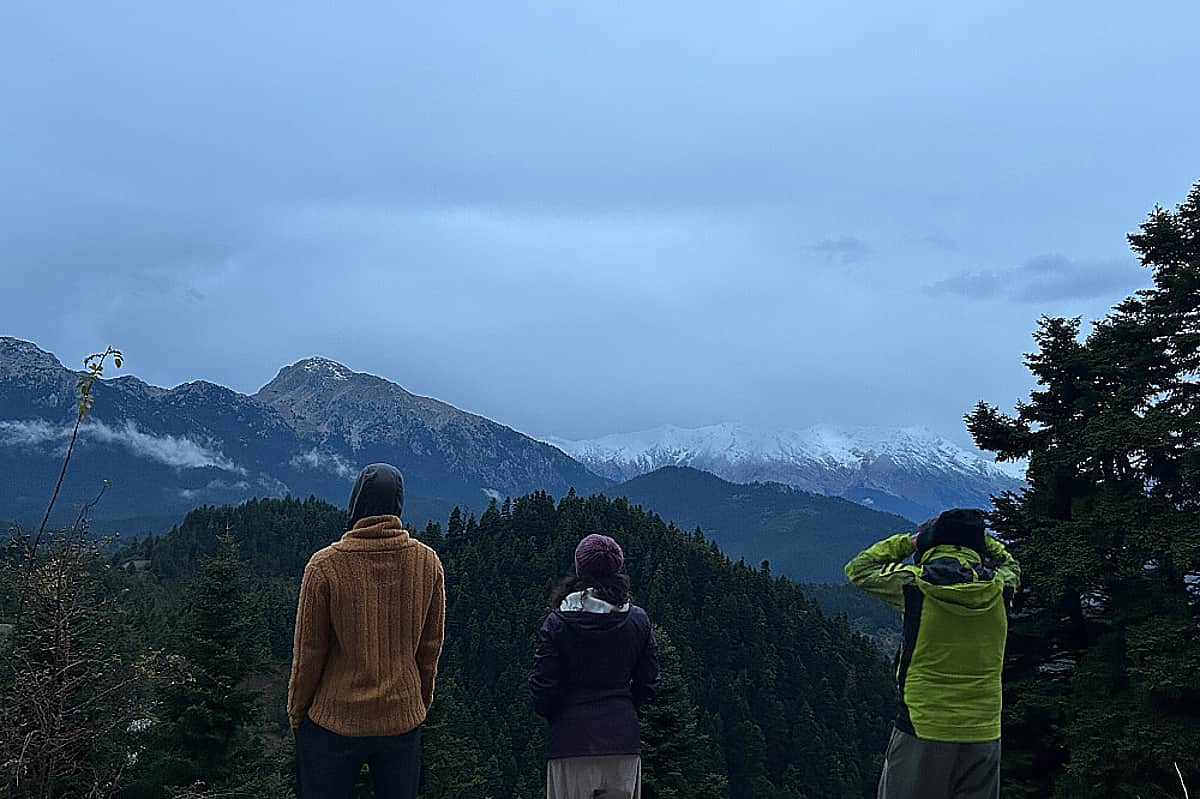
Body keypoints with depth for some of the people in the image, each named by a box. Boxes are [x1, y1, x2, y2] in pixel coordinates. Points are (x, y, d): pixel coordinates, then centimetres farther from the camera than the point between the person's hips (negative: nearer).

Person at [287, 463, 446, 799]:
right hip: (404, 718, 3)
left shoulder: (325, 565, -14)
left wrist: (296, 712, 7)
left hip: (334, 720, -2)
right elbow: (430, 646, 3)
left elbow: (309, 651, -8)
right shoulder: (427, 562, -6)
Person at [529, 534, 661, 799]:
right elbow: (648, 684, 5)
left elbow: (542, 688, -5)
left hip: (571, 740, -2)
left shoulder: (557, 621, -6)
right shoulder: (638, 620, 1)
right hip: (623, 738, 2)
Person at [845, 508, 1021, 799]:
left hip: (923, 732, -3)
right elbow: (1008, 563, 25)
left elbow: (858, 568, 8)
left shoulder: (914, 583, -10)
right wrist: (975, 534, 19)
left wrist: (908, 541, 12)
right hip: (983, 734, 4)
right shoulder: (998, 587, -1)